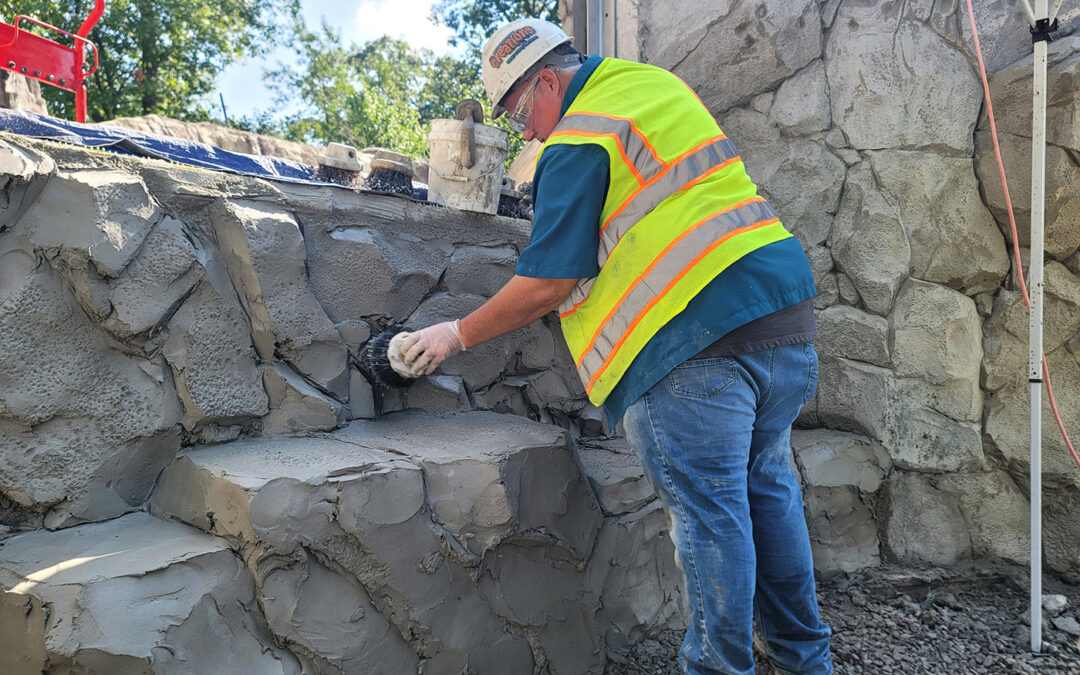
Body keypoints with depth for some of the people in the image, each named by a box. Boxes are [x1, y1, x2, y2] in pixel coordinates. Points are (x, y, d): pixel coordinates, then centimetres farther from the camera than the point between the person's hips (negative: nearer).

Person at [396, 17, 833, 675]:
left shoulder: (580, 141, -8)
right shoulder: (660, 83, 19)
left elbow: (549, 282, -10)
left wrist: (457, 335, 1)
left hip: (695, 344, -9)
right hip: (788, 321, 9)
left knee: (708, 511, 2)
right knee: (766, 486, 19)